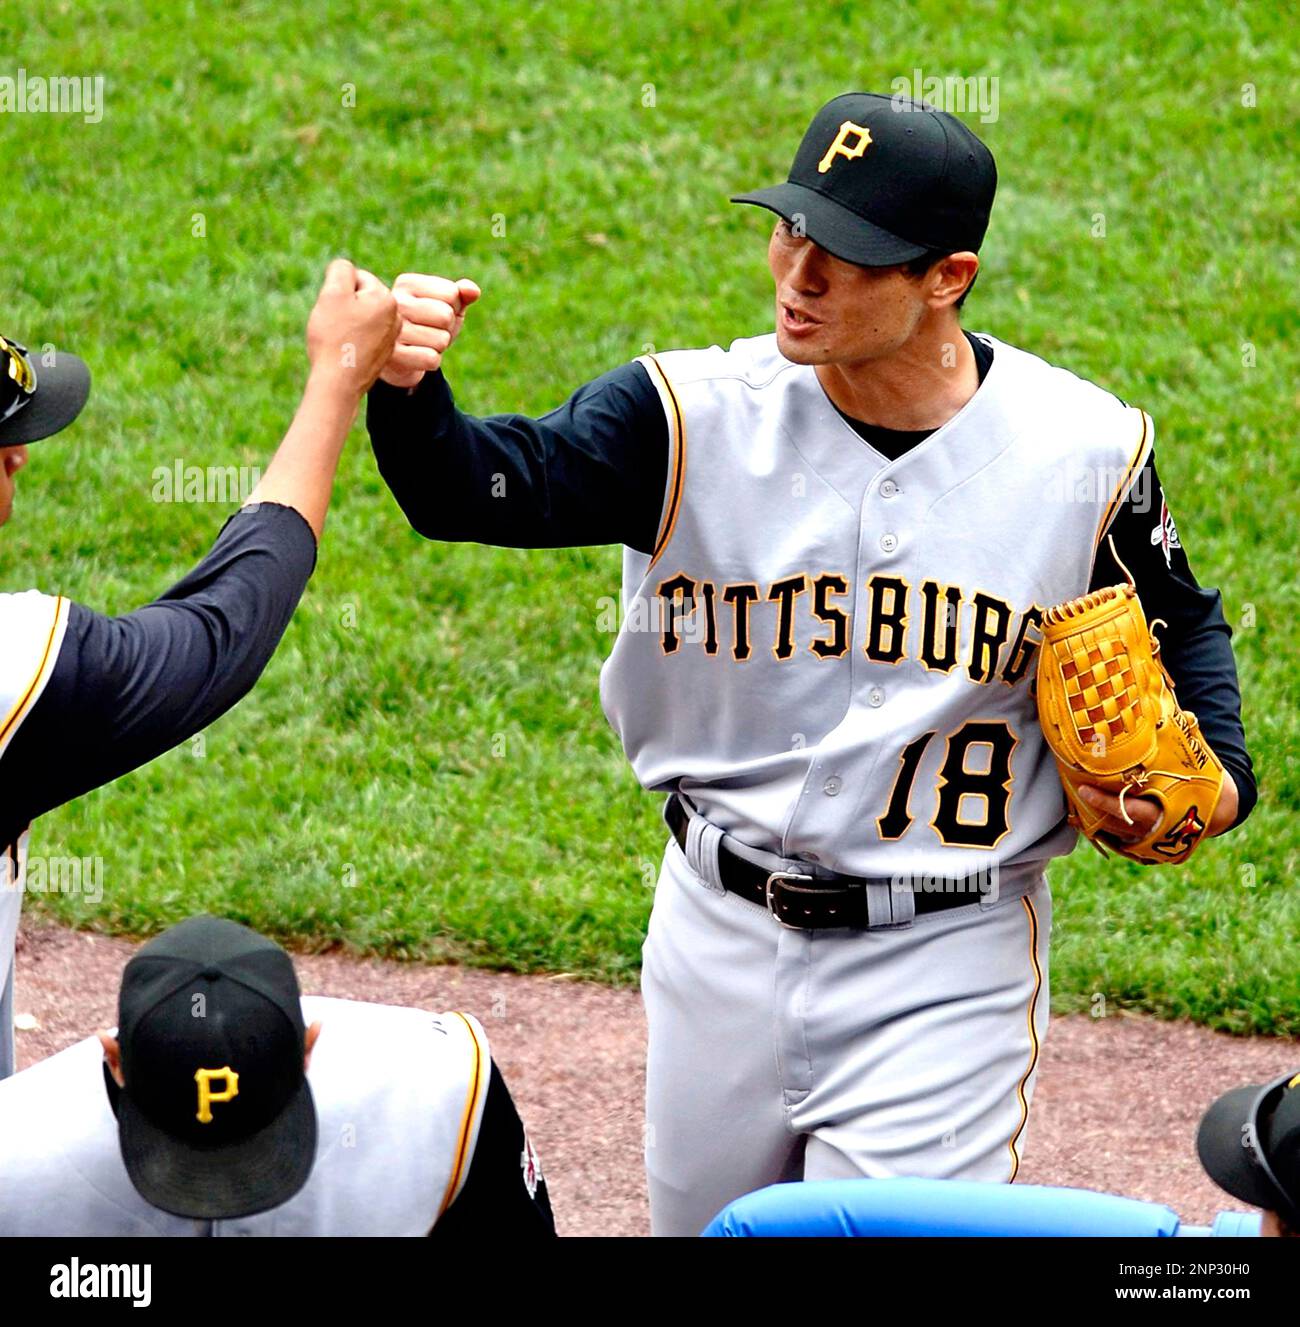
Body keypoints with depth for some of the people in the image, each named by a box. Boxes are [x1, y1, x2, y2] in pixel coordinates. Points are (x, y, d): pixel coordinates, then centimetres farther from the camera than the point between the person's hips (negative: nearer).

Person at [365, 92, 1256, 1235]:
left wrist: (1219, 774, -10)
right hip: (723, 938, 3)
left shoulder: (1085, 453, -9)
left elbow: (1178, 627, 9)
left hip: (944, 966, -2)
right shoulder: (696, 416, -9)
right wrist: (408, 391, -45)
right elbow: (491, 485, -23)